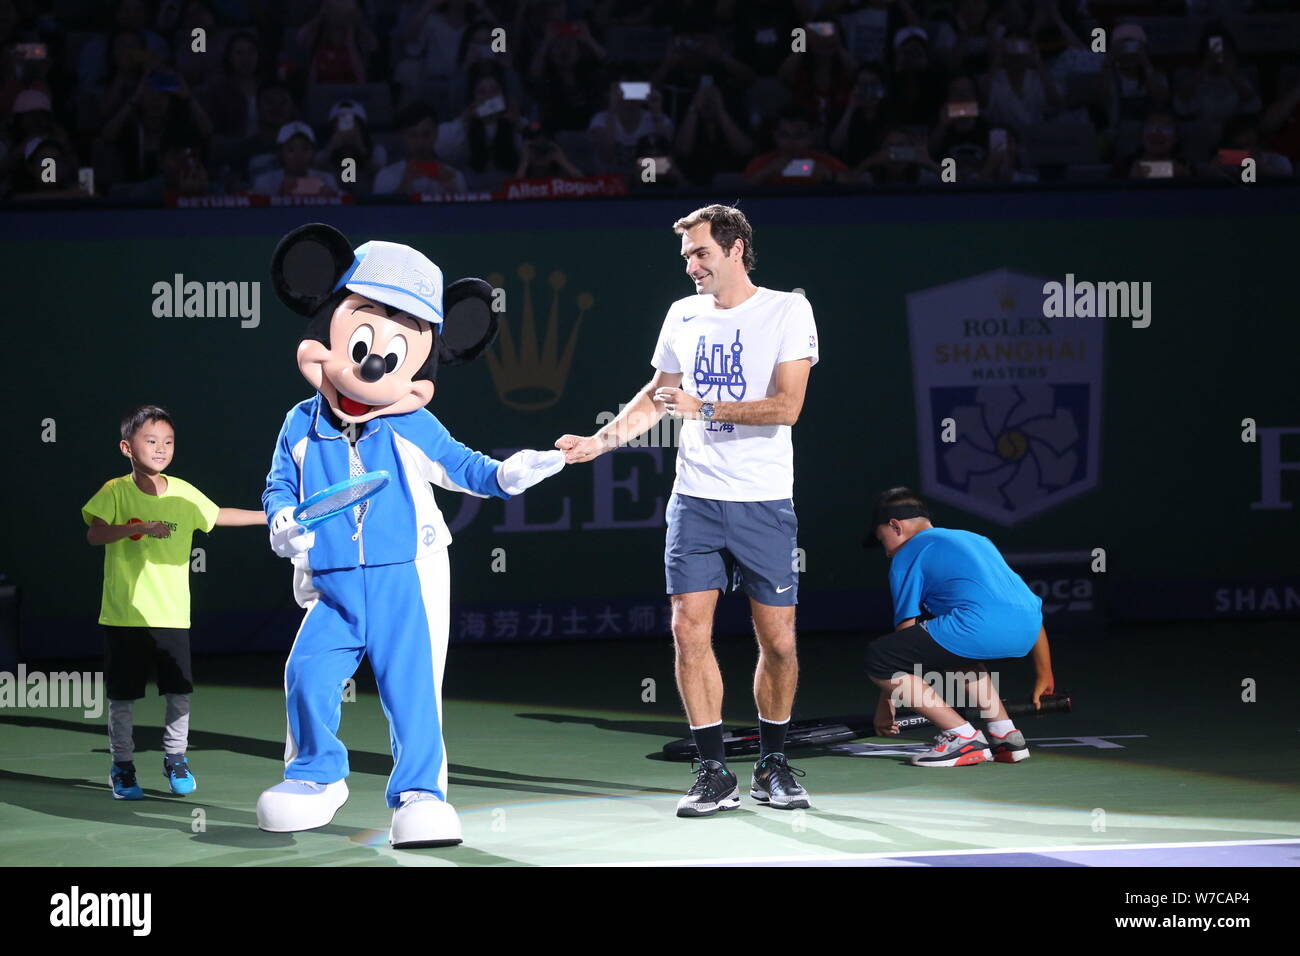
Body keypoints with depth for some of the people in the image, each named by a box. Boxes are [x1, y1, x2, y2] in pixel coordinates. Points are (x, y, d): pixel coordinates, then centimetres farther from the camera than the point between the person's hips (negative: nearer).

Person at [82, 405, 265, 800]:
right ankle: (122, 767, 19)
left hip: (172, 615, 3)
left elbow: (217, 515, 21)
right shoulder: (116, 491, -7)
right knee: (122, 697, 4)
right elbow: (94, 534, -21)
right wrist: (140, 527, -32)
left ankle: (175, 760, 23)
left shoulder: (183, 493, 4)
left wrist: (268, 516, 23)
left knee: (180, 693, 3)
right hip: (124, 615, -3)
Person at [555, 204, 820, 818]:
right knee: (690, 630, -7)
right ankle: (714, 773, 0)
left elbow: (786, 406, -14)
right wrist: (599, 441, 8)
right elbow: (656, 396, 21)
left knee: (778, 641, 0)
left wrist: (704, 408, -18)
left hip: (764, 505, -3)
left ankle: (773, 766, 18)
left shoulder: (787, 311, -5)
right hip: (695, 501, 3)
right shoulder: (683, 316, 10)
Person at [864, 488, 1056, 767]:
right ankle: (1006, 735, 25)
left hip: (981, 629, -8)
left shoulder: (907, 555, 16)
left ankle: (964, 738, -2)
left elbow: (906, 627, 11)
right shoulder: (976, 539, 35)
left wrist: (886, 703, 18)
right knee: (953, 651, 38)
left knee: (877, 658, 0)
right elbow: (1032, 608, 36)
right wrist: (1044, 677, 44)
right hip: (1027, 631, 8)